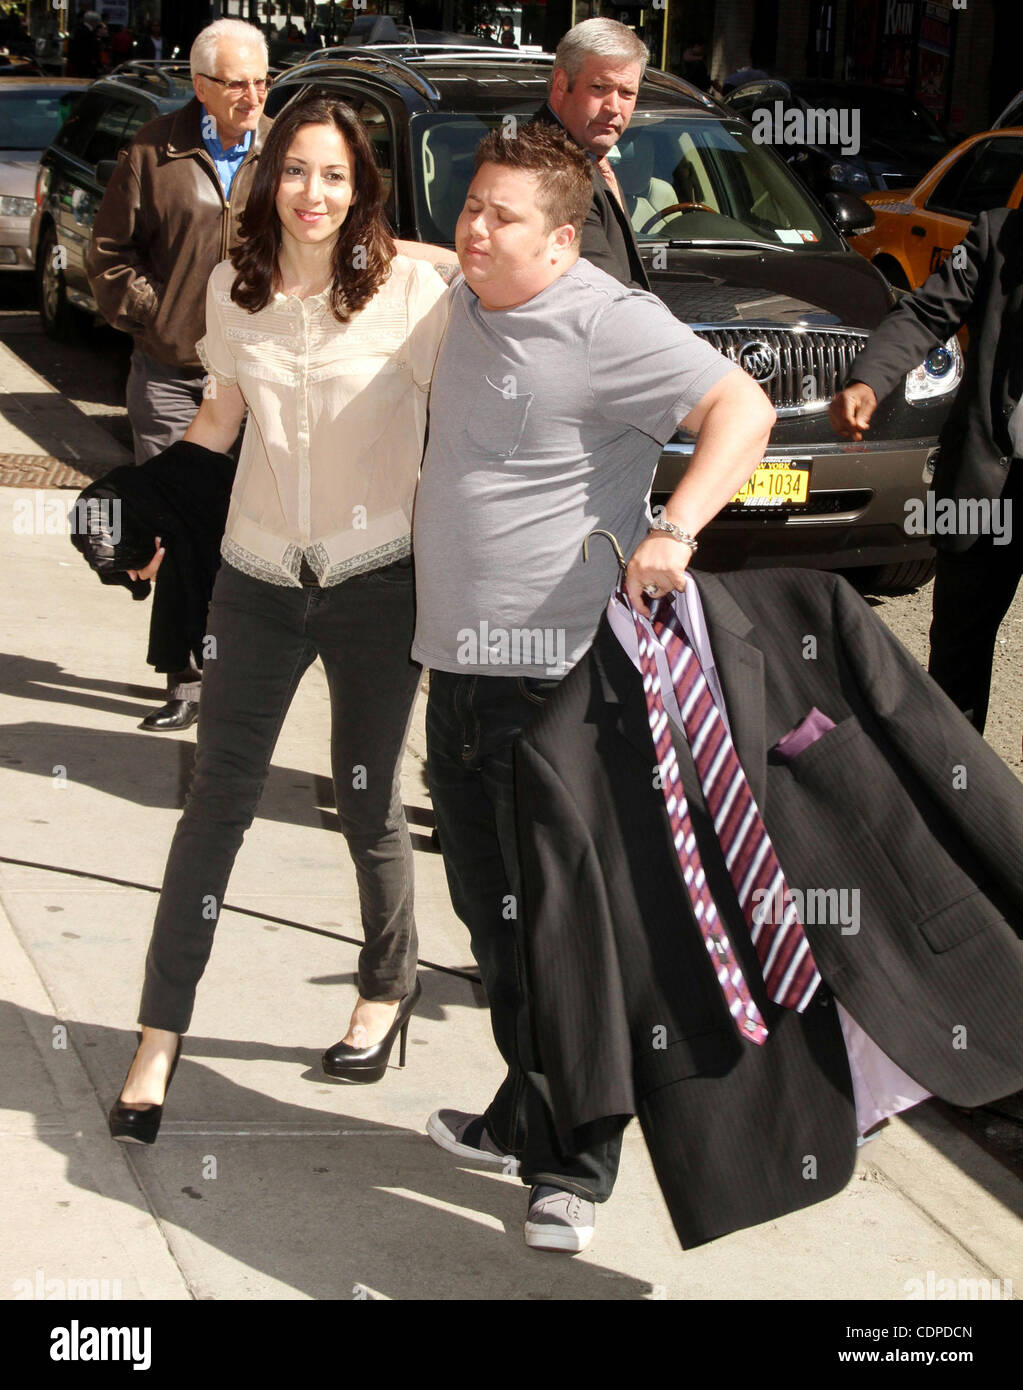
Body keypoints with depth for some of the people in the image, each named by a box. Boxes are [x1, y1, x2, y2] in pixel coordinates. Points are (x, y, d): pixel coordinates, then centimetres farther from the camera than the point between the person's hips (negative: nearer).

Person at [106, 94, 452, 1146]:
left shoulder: (411, 289, -9)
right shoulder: (234, 287, 3)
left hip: (375, 579, -3)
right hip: (260, 577, 3)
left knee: (367, 802, 8)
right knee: (216, 801, 2)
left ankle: (388, 987, 34)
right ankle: (161, 1035, 9)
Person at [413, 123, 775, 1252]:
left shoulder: (606, 323, -14)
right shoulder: (461, 308, 12)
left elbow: (742, 409, -21)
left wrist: (675, 530, -32)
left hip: (556, 675, -9)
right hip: (459, 665, 9)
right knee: (490, 914, 17)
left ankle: (570, 1170, 7)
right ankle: (520, 1120, 31)